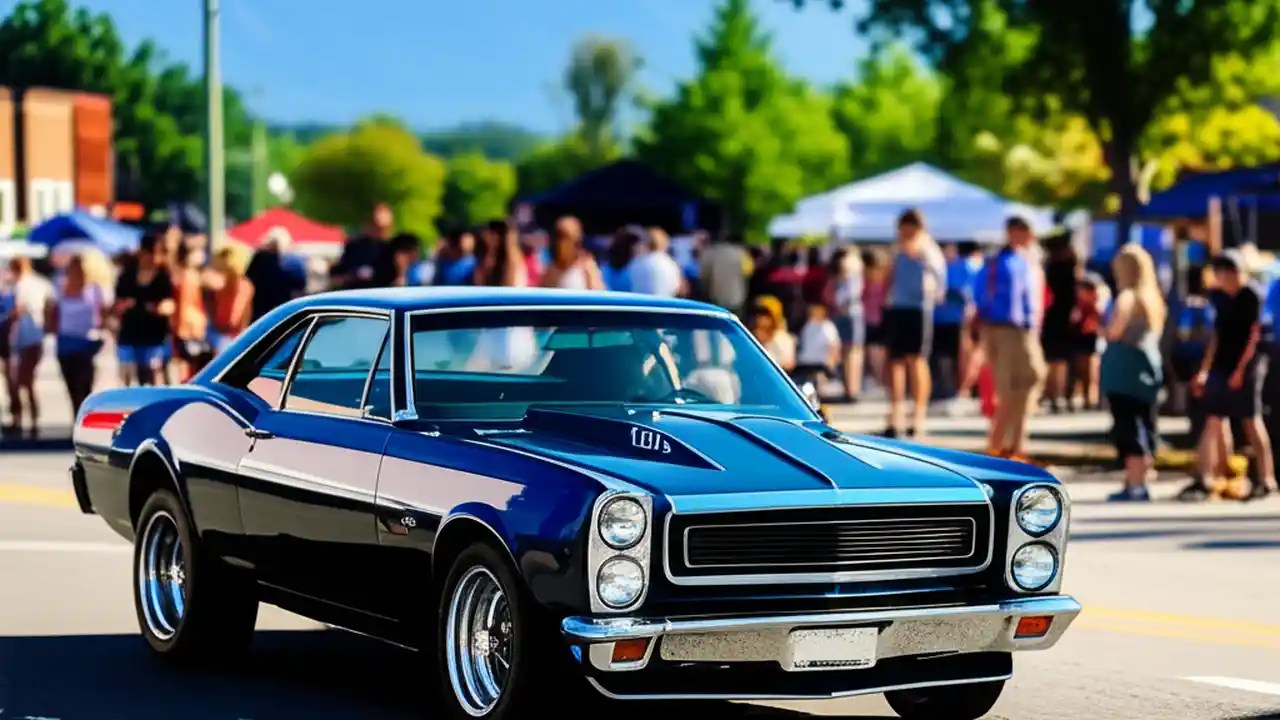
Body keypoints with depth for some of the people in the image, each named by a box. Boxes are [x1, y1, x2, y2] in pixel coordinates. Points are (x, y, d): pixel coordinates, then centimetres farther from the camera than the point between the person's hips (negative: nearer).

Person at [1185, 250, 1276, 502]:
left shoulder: (1250, 298, -7)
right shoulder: (1224, 300, 14)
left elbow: (1253, 335, -12)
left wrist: (1241, 369, -17)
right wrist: (1204, 371, 16)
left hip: (1245, 368, -7)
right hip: (1221, 368, 7)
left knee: (1251, 422, -1)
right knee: (1213, 421, 1)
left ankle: (1267, 479, 7)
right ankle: (1205, 481, 2)